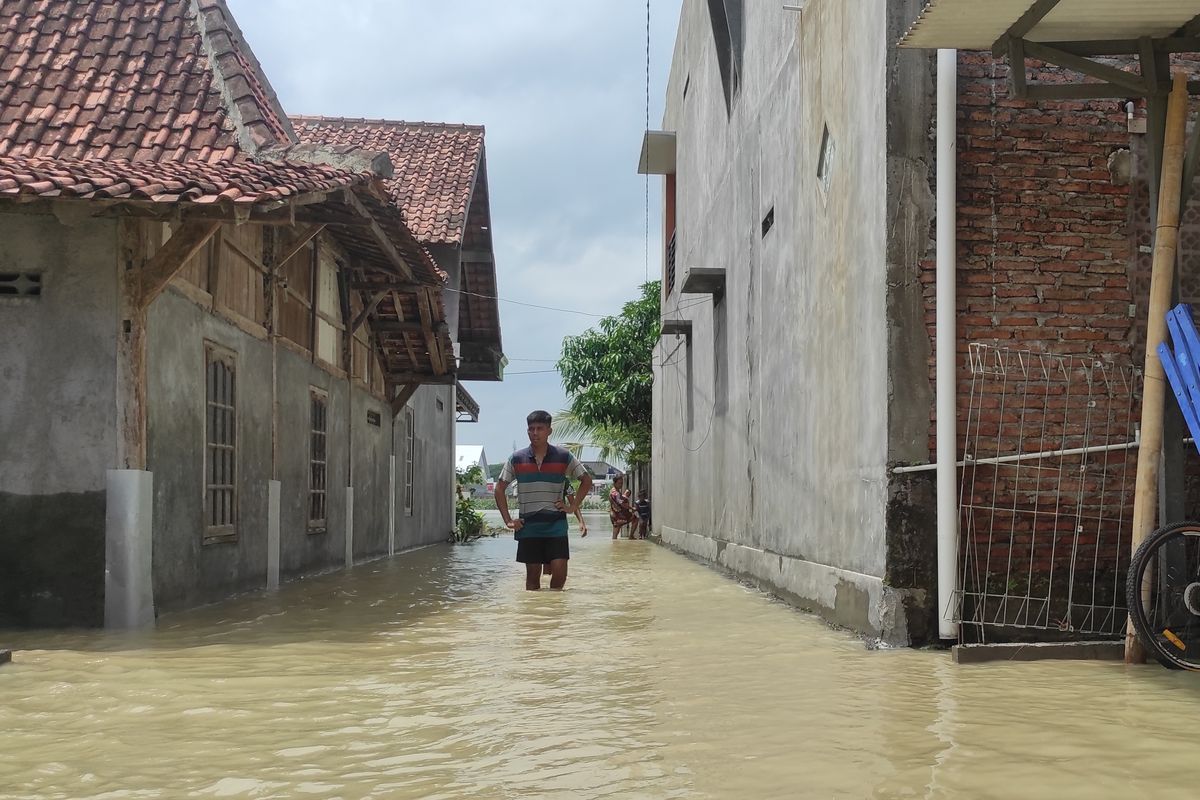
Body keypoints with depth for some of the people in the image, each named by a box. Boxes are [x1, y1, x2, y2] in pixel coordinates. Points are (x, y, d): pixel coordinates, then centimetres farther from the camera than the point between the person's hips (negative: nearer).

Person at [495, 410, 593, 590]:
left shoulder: (563, 457, 1)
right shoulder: (516, 459, 2)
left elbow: (586, 481, 10)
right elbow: (500, 488, 9)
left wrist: (573, 506, 1)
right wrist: (507, 520, 2)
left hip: (556, 524, -1)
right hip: (528, 526, 1)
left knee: (559, 570, -11)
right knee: (532, 574, 5)